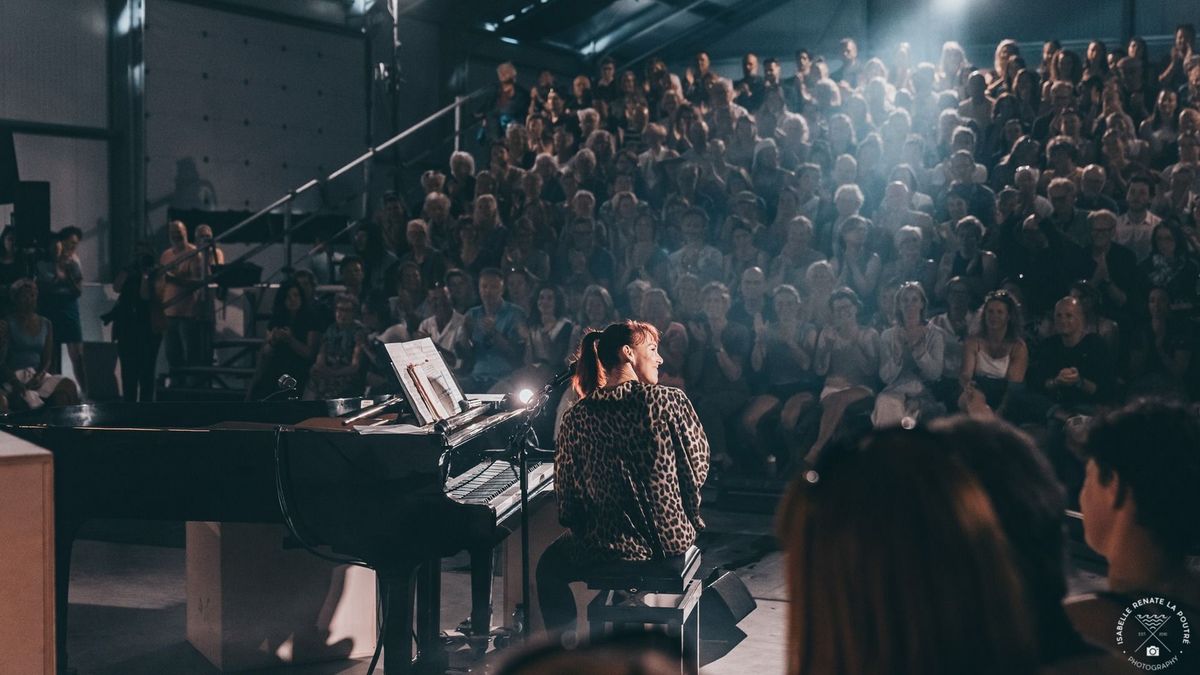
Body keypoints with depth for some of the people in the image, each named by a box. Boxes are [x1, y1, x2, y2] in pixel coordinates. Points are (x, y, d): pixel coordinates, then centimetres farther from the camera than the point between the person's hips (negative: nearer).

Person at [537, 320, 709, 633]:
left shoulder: (578, 416, -10)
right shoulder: (671, 401, -11)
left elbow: (566, 494, -6)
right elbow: (699, 468, -3)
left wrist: (586, 532, 13)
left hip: (615, 547, -3)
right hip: (675, 538, 3)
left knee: (549, 566, 28)